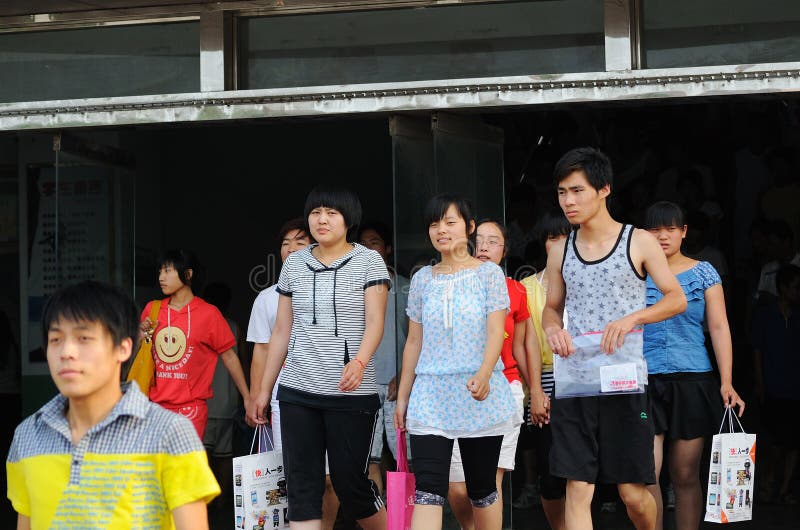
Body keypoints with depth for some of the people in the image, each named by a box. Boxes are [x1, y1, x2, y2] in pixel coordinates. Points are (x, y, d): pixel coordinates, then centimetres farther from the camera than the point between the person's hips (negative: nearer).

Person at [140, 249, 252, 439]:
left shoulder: (208, 313, -1)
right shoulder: (151, 310, 9)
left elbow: (229, 356, 3)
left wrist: (247, 399, 1)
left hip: (191, 408, -4)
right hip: (156, 404, 4)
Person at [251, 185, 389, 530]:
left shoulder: (368, 261, 0)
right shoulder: (294, 264, 11)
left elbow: (375, 322, -10)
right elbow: (282, 330, 15)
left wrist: (359, 362, -29)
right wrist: (265, 389, 14)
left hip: (351, 394, -4)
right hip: (297, 392, 4)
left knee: (350, 483, 0)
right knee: (302, 487, 0)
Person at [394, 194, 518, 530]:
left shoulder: (489, 273, 1)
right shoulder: (422, 279, 11)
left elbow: (495, 332, -8)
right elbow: (414, 342, 14)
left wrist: (484, 375, -25)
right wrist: (402, 396, 11)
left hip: (479, 395, -2)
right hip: (431, 395, 2)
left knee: (481, 488, 5)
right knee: (427, 488, -9)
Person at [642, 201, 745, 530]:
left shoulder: (702, 272, 7)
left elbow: (719, 328, 4)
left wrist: (727, 383, -5)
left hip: (692, 381, 0)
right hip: (643, 382, 0)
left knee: (685, 475, 4)